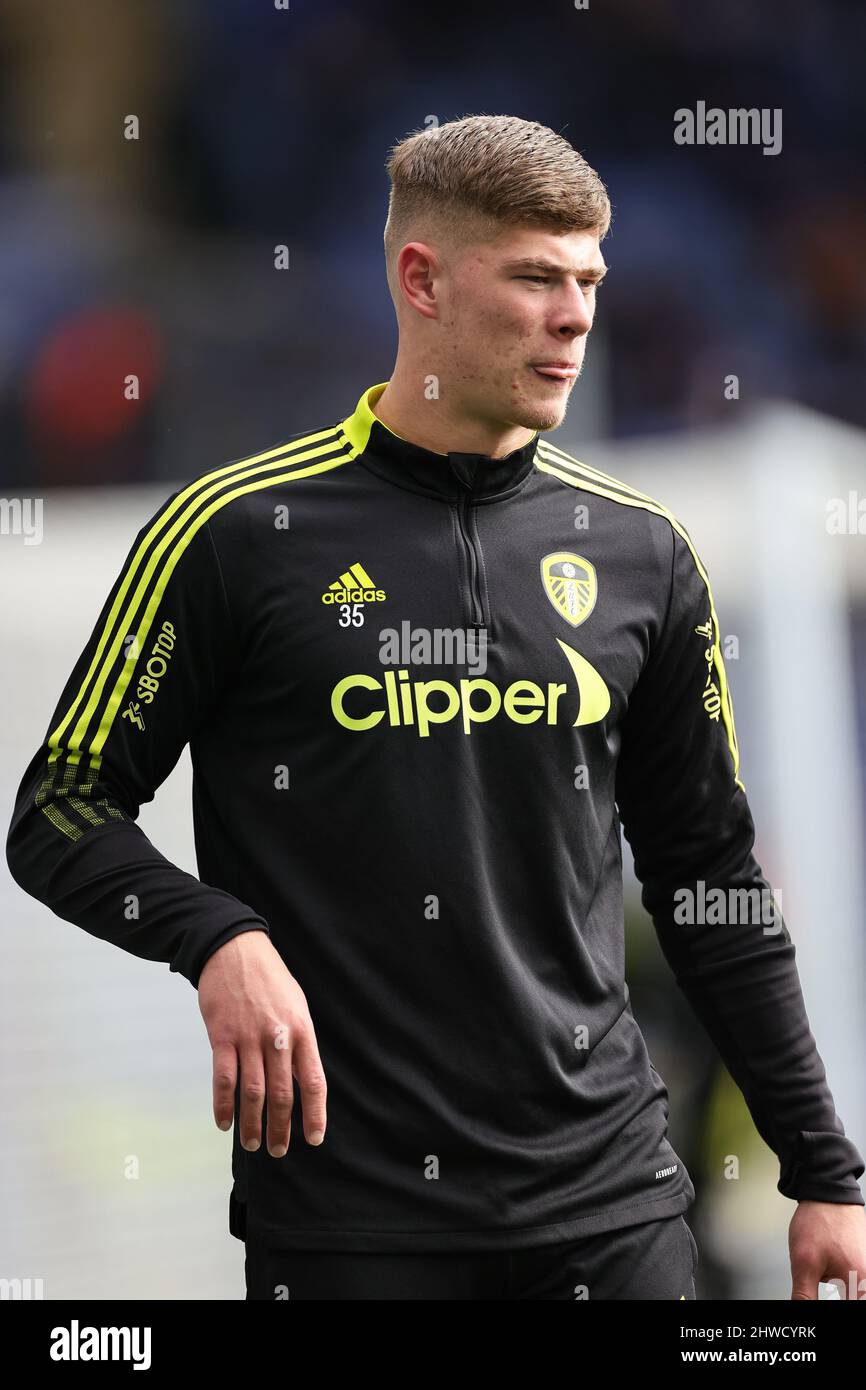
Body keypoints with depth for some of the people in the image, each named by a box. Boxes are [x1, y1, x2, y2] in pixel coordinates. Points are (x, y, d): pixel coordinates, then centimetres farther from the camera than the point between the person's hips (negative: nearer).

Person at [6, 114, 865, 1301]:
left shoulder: (640, 550, 8)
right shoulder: (241, 529, -4)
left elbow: (713, 884, 13)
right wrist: (218, 938, -21)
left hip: (612, 1203, 3)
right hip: (348, 1219, -3)